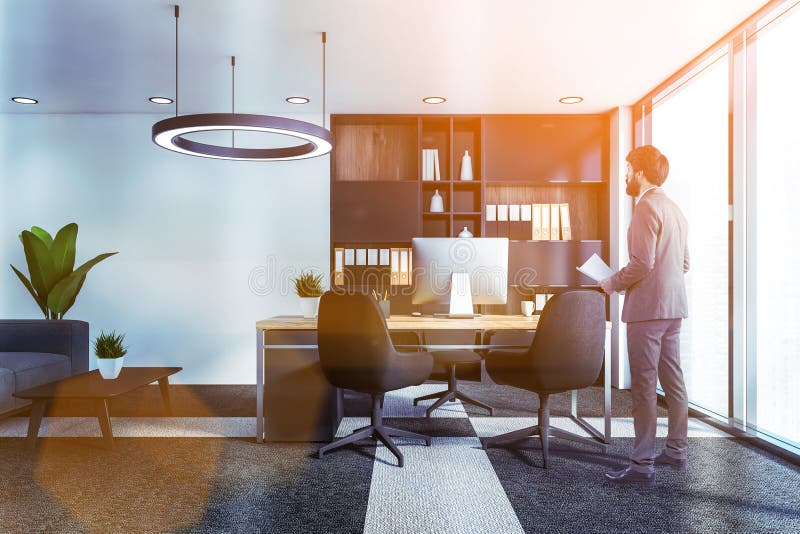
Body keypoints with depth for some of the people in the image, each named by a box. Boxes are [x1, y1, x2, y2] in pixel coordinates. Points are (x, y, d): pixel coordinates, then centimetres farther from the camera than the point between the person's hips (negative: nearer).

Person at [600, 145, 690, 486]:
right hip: (674, 306, 10)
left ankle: (642, 465, 0)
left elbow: (642, 264, -20)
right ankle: (676, 452, 27)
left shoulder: (647, 207, -13)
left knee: (643, 387, -5)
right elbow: (684, 263, 20)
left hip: (647, 307, -10)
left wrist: (613, 283, -5)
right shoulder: (674, 208, 16)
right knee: (673, 382, 15)